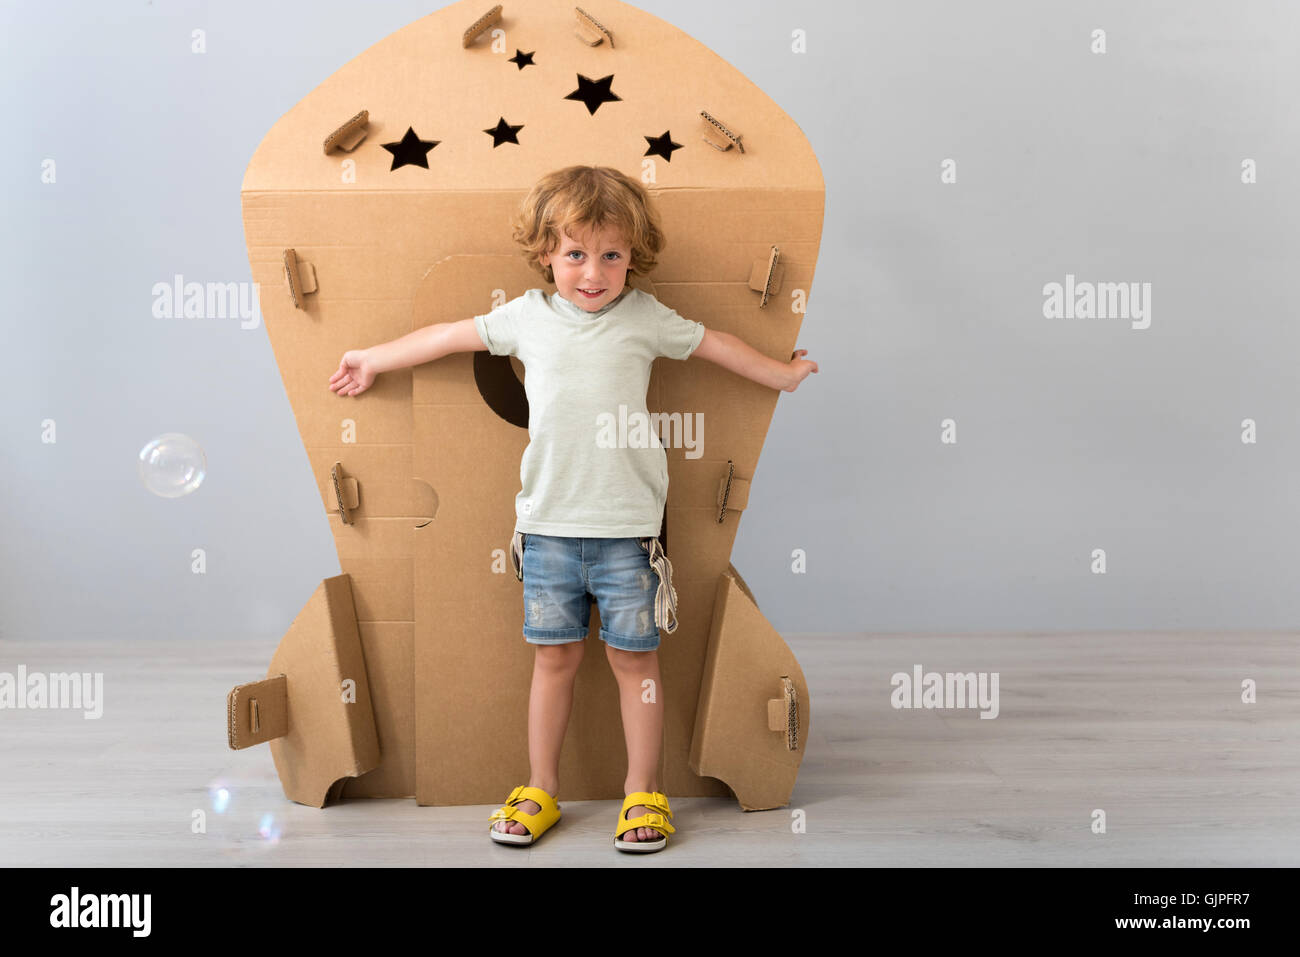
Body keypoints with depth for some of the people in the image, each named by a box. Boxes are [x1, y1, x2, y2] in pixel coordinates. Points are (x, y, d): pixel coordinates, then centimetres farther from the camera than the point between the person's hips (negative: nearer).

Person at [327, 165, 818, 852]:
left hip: (627, 524, -1)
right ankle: (540, 790, 24)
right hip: (548, 521, 1)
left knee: (633, 657, 6)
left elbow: (715, 345, 15)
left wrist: (784, 375, 24)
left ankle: (642, 791, 20)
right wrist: (371, 360, 25)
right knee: (554, 655, 10)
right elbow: (448, 337, 16)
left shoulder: (645, 318, 2)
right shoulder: (526, 316, 5)